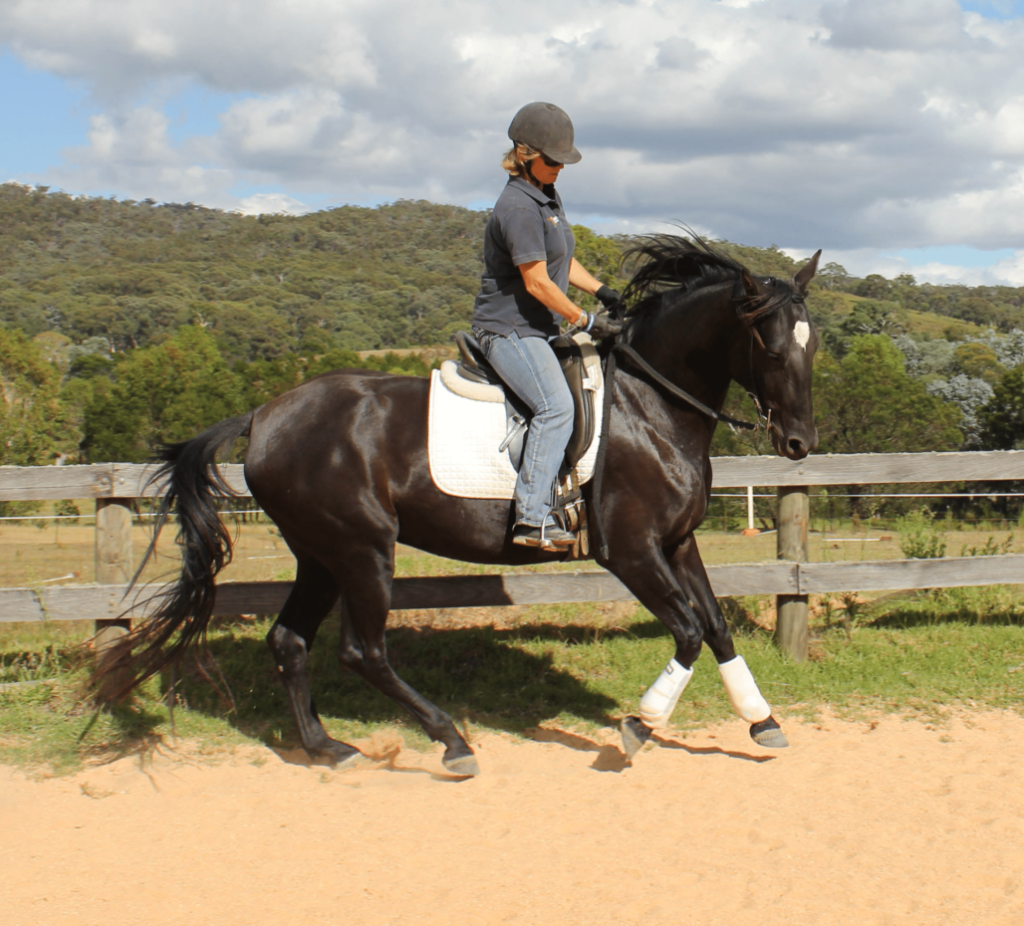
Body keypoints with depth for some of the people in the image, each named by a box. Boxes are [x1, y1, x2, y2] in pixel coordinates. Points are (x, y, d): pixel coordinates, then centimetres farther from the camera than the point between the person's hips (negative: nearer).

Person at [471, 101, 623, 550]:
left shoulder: (548, 196, 14)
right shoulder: (518, 206, -17)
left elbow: (562, 262, 25)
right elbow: (536, 282, -20)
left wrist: (602, 291, 11)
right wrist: (586, 321, -14)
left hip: (540, 328, 11)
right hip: (508, 328, -11)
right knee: (556, 407, -26)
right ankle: (532, 517, -28)